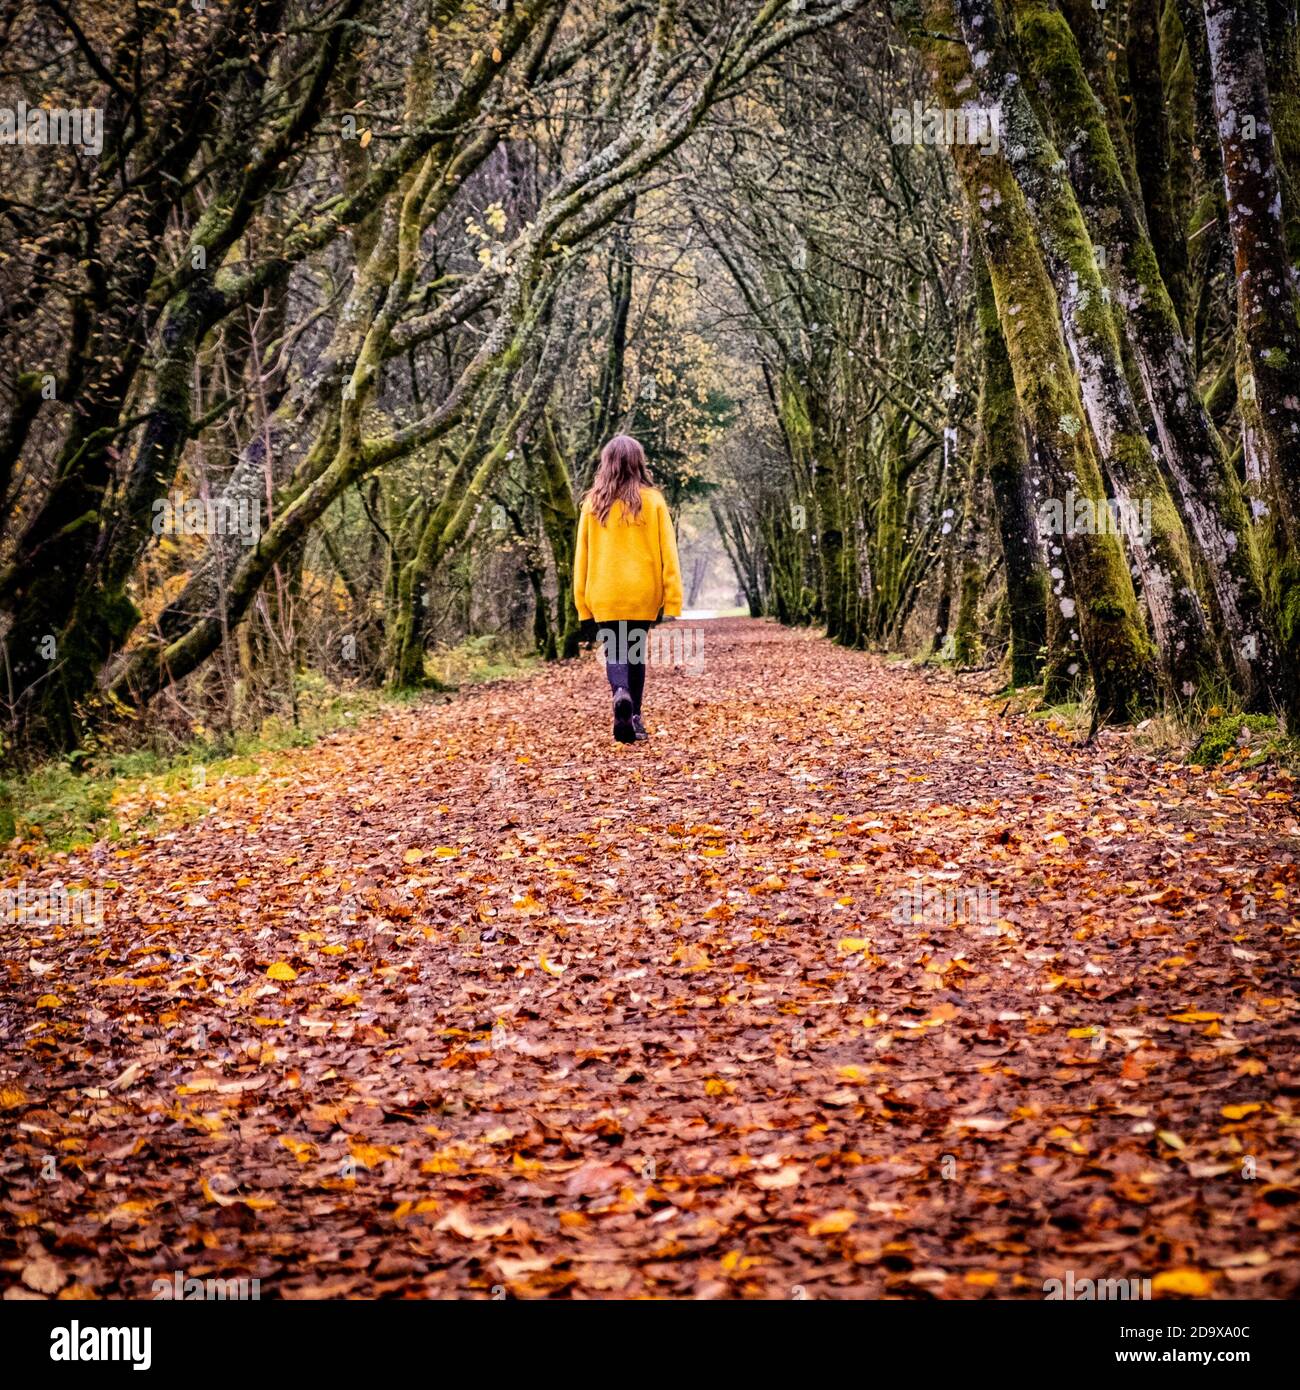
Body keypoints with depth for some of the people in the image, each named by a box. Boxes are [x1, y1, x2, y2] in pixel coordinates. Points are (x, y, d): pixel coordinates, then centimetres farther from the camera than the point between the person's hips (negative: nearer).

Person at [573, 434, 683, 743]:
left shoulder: (594, 503, 1)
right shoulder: (652, 500, -2)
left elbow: (582, 555, 3)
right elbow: (667, 553, -4)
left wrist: (583, 602, 8)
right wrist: (673, 600, -1)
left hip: (605, 596, 0)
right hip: (643, 594, 0)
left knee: (614, 652, 7)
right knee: (637, 653, 14)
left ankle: (620, 692, -22)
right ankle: (633, 718, 14)